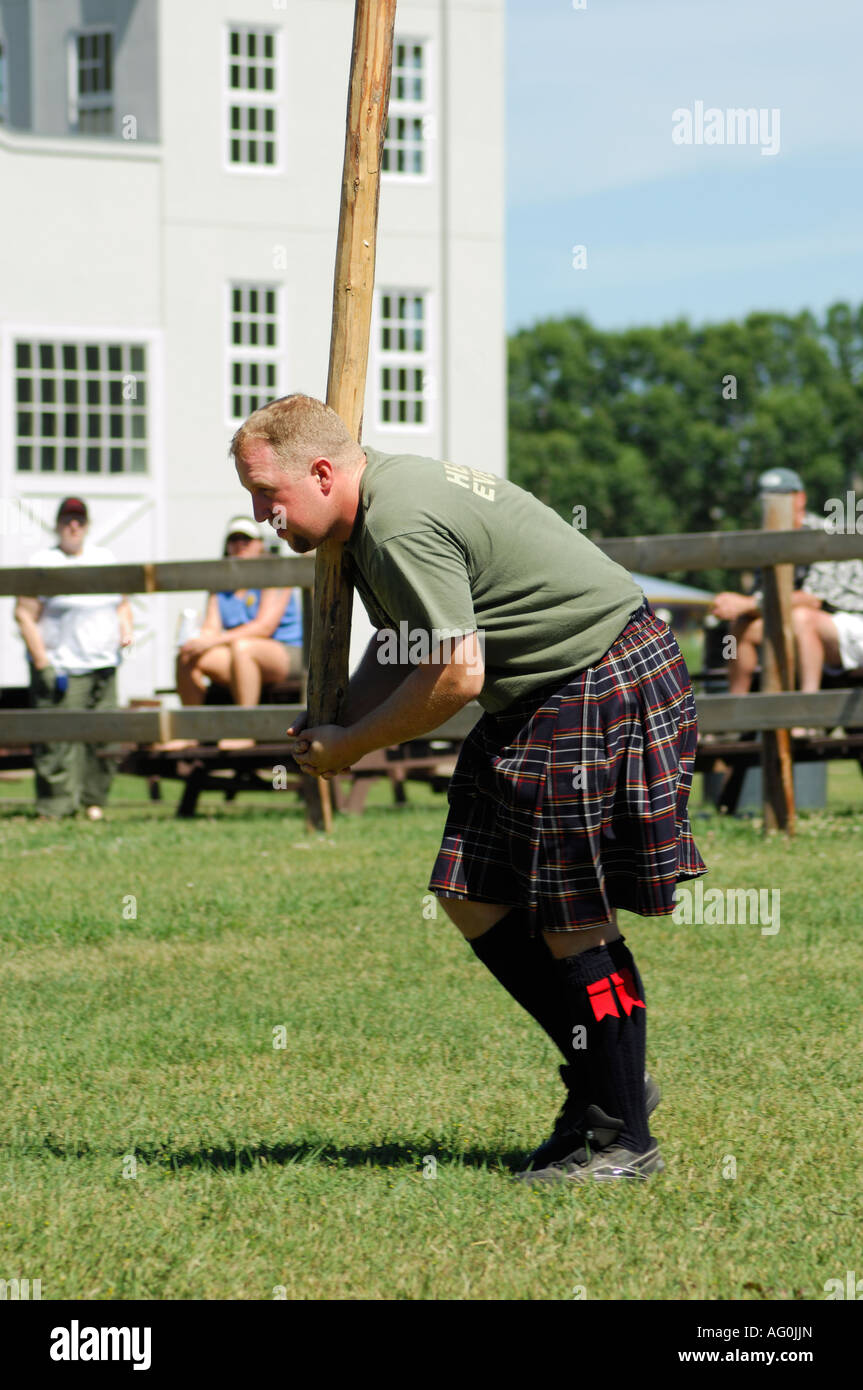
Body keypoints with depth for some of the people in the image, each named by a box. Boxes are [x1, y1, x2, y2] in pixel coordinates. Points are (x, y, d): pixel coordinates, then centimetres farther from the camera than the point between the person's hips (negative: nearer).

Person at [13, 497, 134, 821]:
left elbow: (123, 604, 27)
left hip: (103, 668, 5)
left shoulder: (105, 559, 14)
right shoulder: (42, 563, -3)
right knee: (59, 745, -10)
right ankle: (57, 805, -5)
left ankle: (94, 801, 13)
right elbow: (24, 615, -8)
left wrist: (125, 627, 4)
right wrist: (43, 665, -14)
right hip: (61, 669, -5)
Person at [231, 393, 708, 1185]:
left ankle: (623, 1135, 4)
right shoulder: (386, 493, 9)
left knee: (572, 921, -6)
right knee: (474, 898, 9)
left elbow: (455, 676, -24)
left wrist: (352, 746, -11)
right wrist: (330, 730, 2)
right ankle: (601, 1079, 19)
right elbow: (400, 648, 18)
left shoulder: (403, 527, -24)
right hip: (542, 702, 11)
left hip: (605, 694, -11)